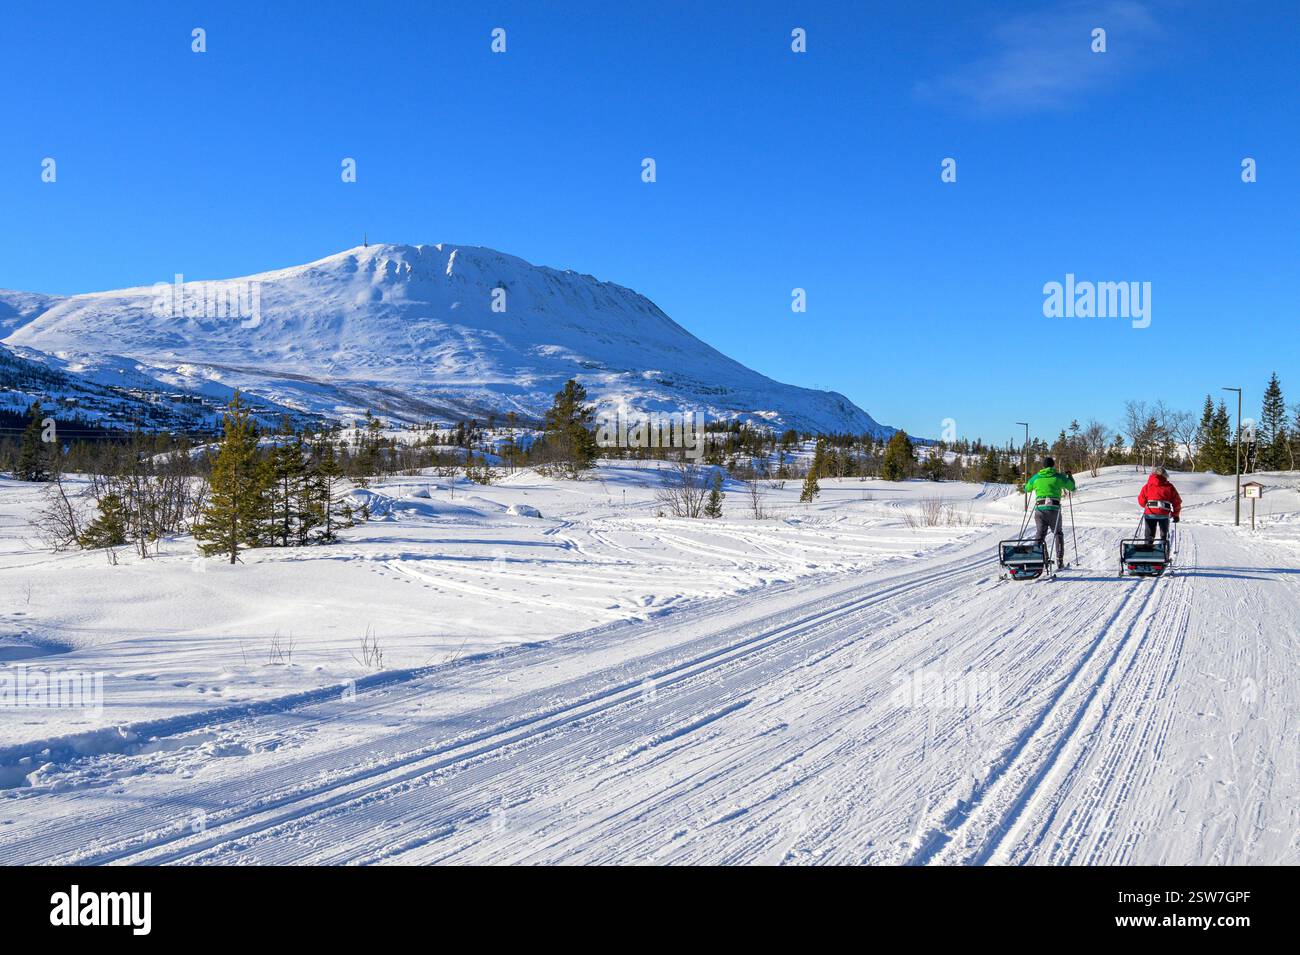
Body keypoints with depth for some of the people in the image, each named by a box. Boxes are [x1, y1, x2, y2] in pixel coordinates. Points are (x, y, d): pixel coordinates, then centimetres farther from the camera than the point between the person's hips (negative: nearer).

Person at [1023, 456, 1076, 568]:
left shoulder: (1036, 477, 8)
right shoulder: (1059, 477, 3)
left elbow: (1026, 489, 22)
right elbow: (1072, 487, 17)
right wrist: (1070, 476, 34)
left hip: (1039, 509, 1)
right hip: (1054, 509, -1)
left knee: (1039, 535, 8)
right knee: (1058, 534, 14)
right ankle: (1060, 562, 10)